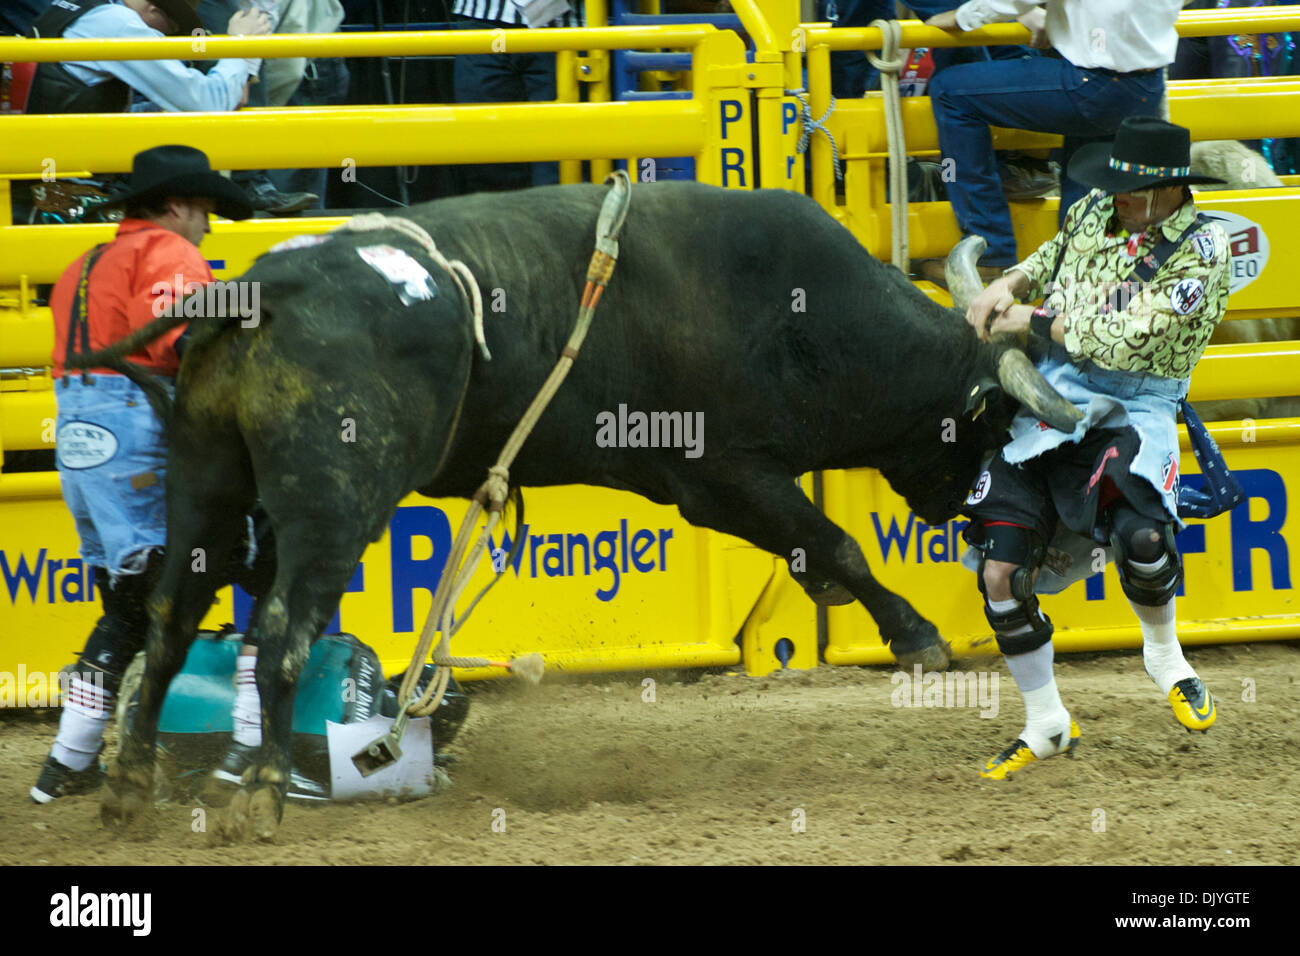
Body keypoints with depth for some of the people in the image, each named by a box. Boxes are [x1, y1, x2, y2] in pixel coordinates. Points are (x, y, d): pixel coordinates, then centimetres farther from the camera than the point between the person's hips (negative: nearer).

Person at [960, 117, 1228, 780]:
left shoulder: (1199, 252, -12)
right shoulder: (1095, 210, 7)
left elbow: (1127, 340, -18)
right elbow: (1054, 256, 29)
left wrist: (1032, 321, -11)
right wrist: (1006, 288, 8)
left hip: (1133, 411, -5)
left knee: (1142, 537, -32)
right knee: (1000, 573, -5)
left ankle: (1163, 656, 1)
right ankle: (1045, 725, 14)